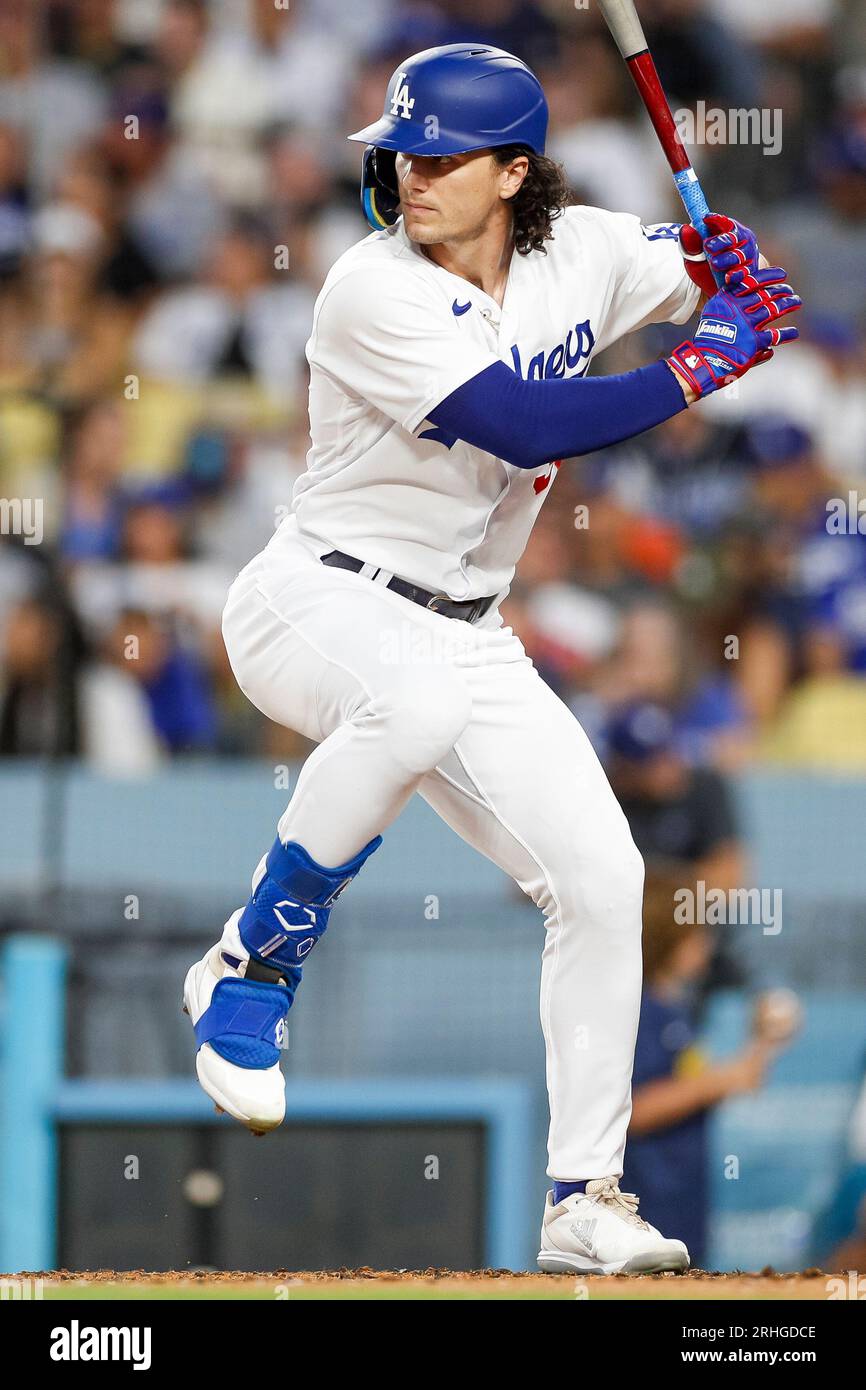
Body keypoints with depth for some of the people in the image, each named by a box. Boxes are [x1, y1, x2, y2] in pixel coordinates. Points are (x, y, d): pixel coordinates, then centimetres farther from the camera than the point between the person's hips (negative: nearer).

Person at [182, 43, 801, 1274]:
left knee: (603, 882, -3)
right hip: (315, 605, -6)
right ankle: (251, 970, -22)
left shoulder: (583, 254, 0)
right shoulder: (377, 290, -19)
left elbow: (755, 297, 13)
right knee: (419, 701, -41)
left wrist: (731, 254, -12)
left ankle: (583, 1206, 8)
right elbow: (526, 426, -29)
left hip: (463, 638, 6)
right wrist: (704, 367, -22)